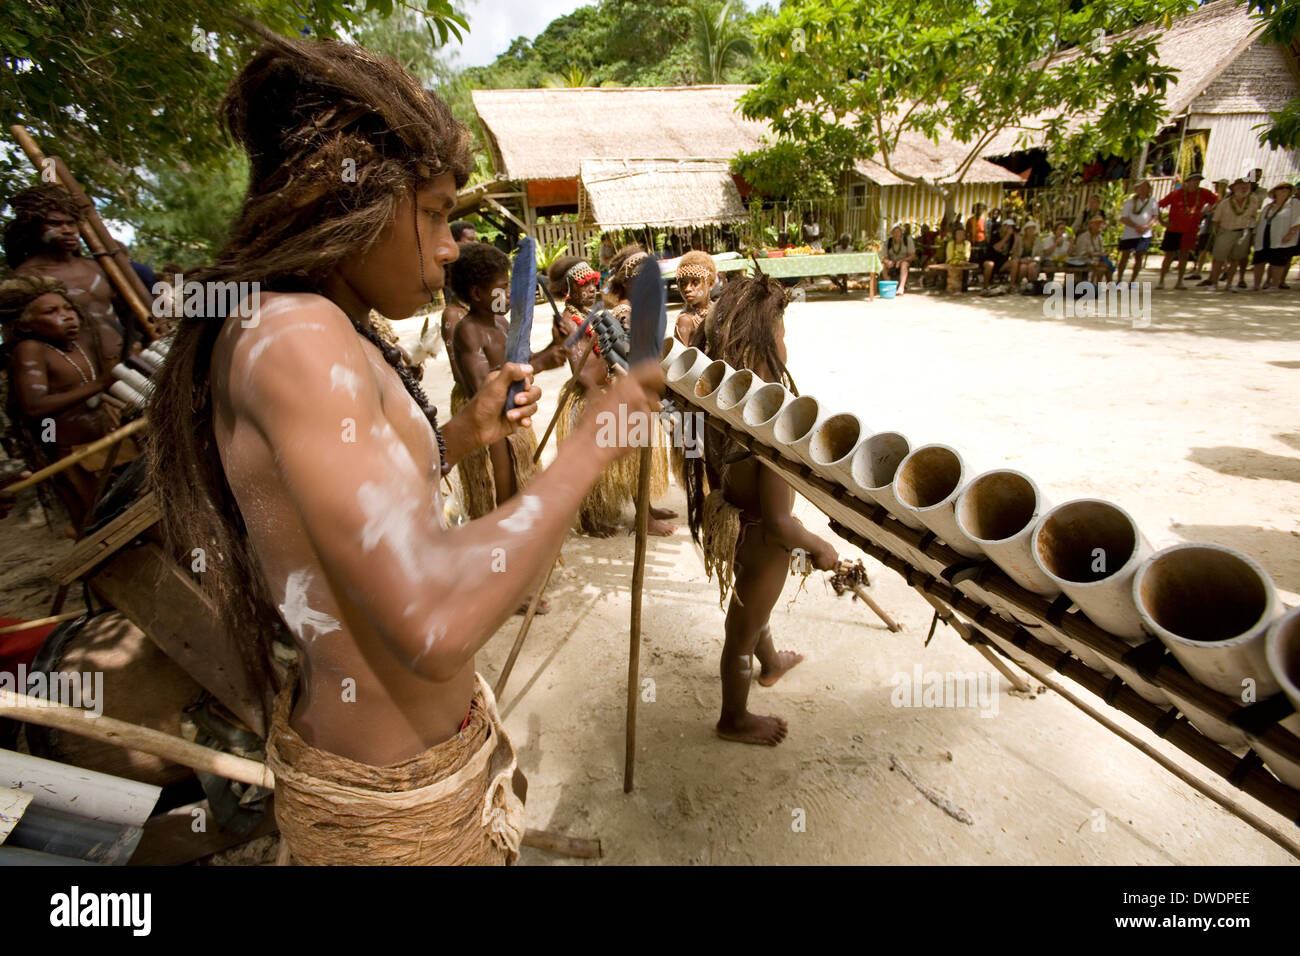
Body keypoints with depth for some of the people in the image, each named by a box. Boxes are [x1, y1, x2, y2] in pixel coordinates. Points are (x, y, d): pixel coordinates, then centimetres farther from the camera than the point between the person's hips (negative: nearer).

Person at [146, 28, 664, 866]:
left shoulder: (326, 335, 6)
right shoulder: (291, 335, -25)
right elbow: (433, 623, -35)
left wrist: (462, 437, 2)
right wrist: (591, 445, -25)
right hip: (393, 794, -8)